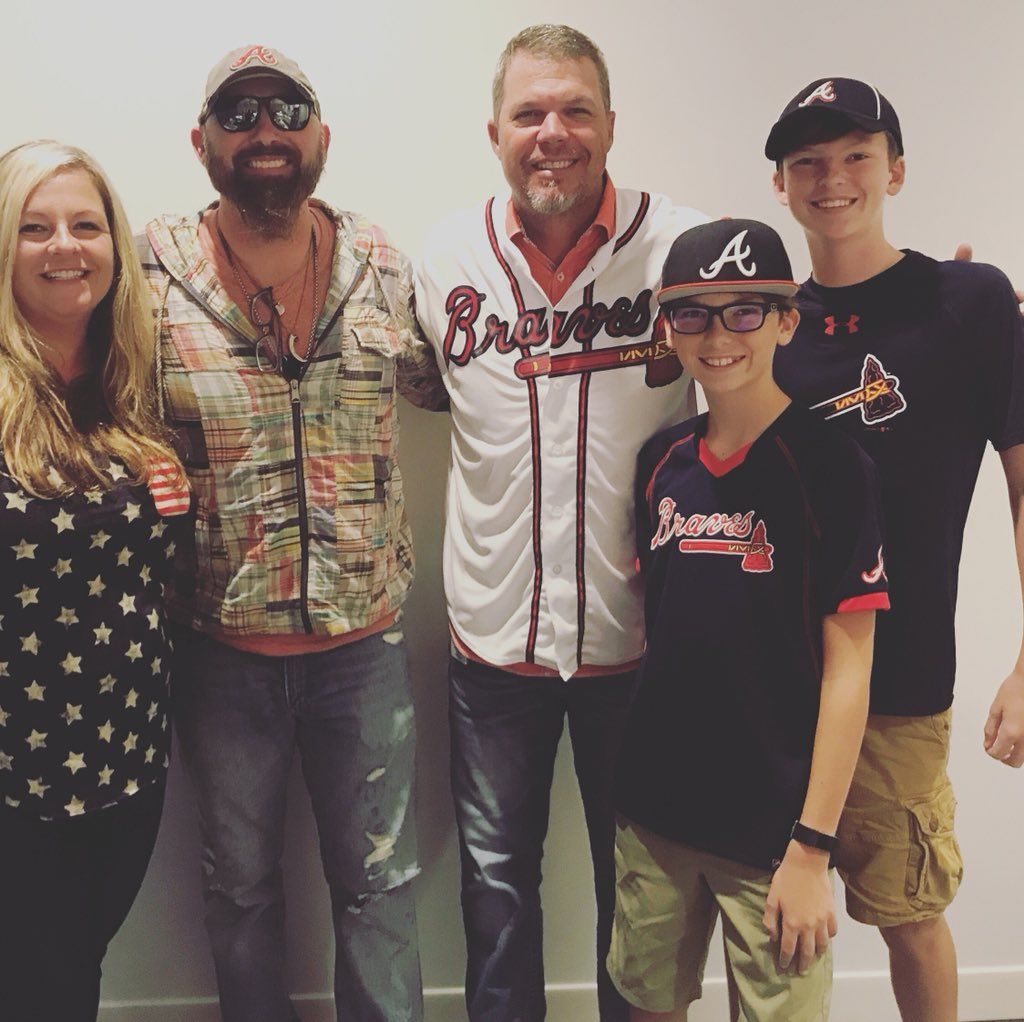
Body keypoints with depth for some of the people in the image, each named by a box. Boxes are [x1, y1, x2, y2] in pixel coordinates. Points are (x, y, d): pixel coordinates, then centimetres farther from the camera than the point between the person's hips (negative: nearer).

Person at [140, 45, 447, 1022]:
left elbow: (441, 379, 13)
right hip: (221, 647, 0)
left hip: (363, 639, 1)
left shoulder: (381, 265, 1)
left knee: (380, 884, 15)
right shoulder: (152, 272, -6)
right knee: (239, 886, 19)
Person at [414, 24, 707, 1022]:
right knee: (495, 876, 17)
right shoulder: (446, 254, -1)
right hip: (493, 631, 2)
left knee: (636, 880, 17)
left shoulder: (683, 245, -9)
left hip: (637, 632, -1)